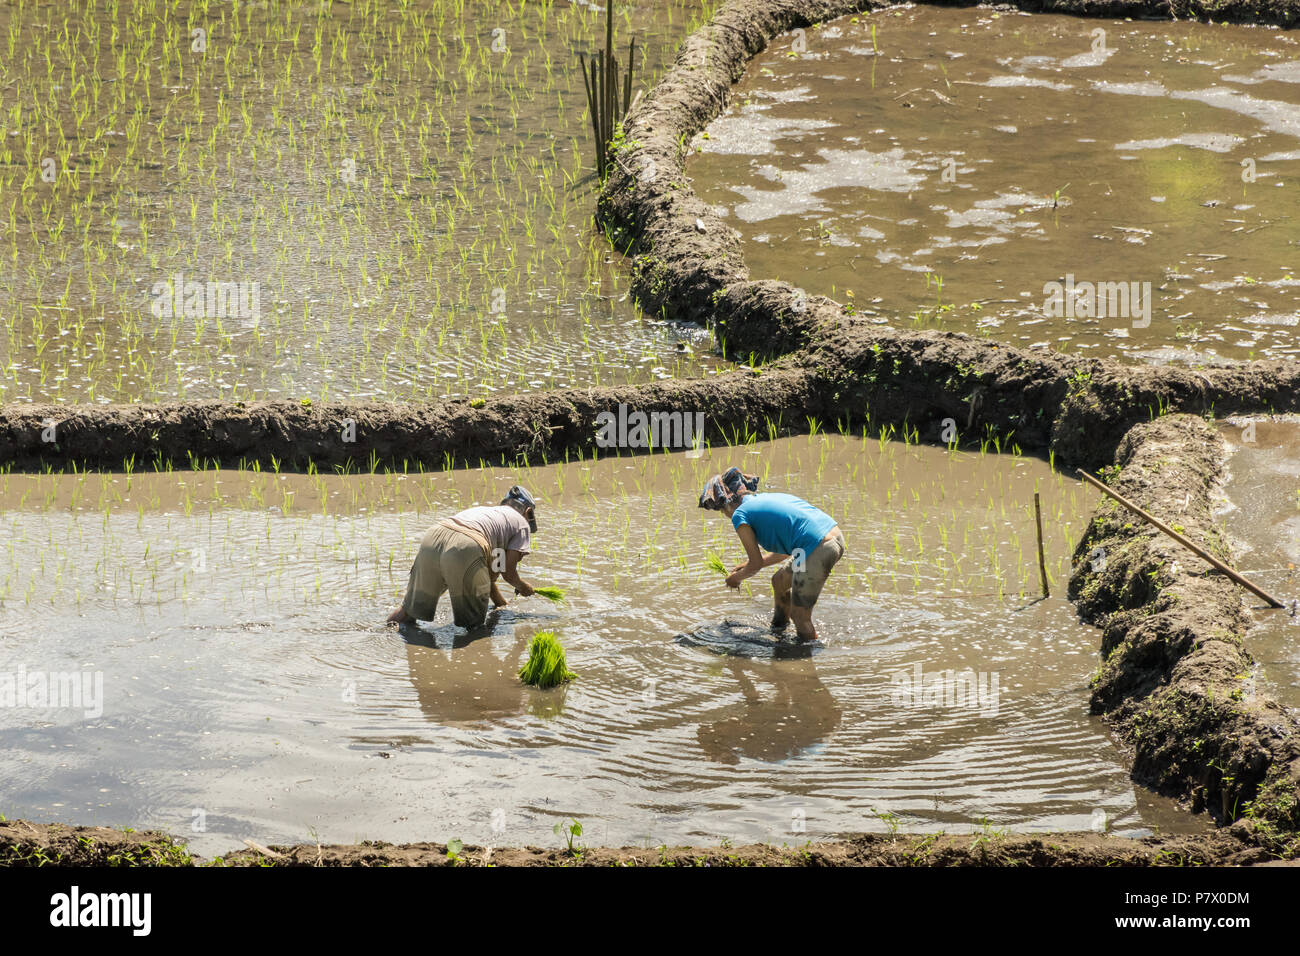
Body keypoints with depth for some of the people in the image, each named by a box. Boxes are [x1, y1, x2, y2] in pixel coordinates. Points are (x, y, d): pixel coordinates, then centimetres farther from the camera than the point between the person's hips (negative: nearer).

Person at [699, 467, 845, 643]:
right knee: (779, 581, 30)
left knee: (800, 616, 4)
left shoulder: (740, 515, 0)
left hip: (818, 551, -9)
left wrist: (736, 578, 24)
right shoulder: (768, 497, 24)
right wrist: (747, 566, 37)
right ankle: (777, 631, 50)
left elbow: (756, 564, 4)